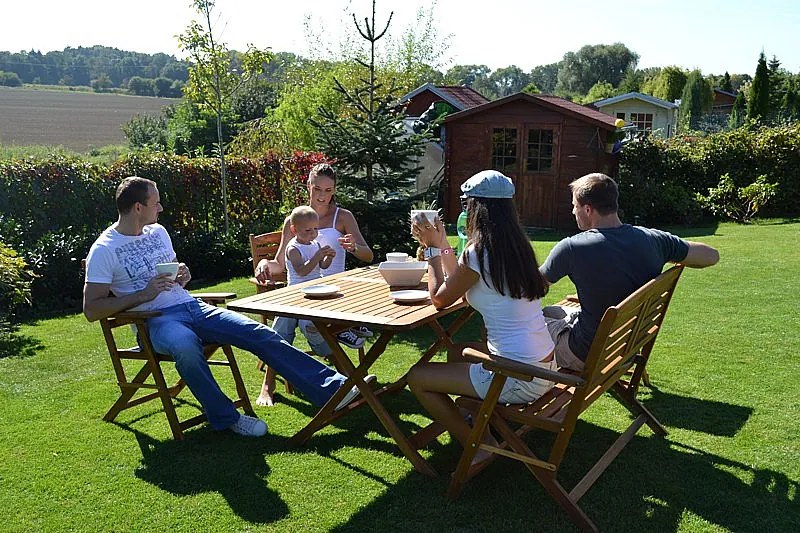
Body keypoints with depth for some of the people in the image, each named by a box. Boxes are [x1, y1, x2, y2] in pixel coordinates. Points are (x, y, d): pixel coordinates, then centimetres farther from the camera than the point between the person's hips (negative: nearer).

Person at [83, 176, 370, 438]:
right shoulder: (104, 250, -5)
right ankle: (225, 417, -21)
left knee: (260, 334, -14)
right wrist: (143, 294, -16)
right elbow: (91, 310, -8)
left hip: (191, 306, 6)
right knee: (186, 346, -41)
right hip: (156, 320, -5)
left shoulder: (158, 231, 15)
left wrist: (182, 277, 3)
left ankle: (332, 387, -17)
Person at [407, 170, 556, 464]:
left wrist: (432, 248, 7)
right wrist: (441, 244, 22)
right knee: (456, 351, 30)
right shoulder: (516, 245, 7)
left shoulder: (478, 253, -17)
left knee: (417, 377, 4)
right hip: (544, 366, 9)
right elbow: (460, 283, 18)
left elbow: (440, 298, -1)